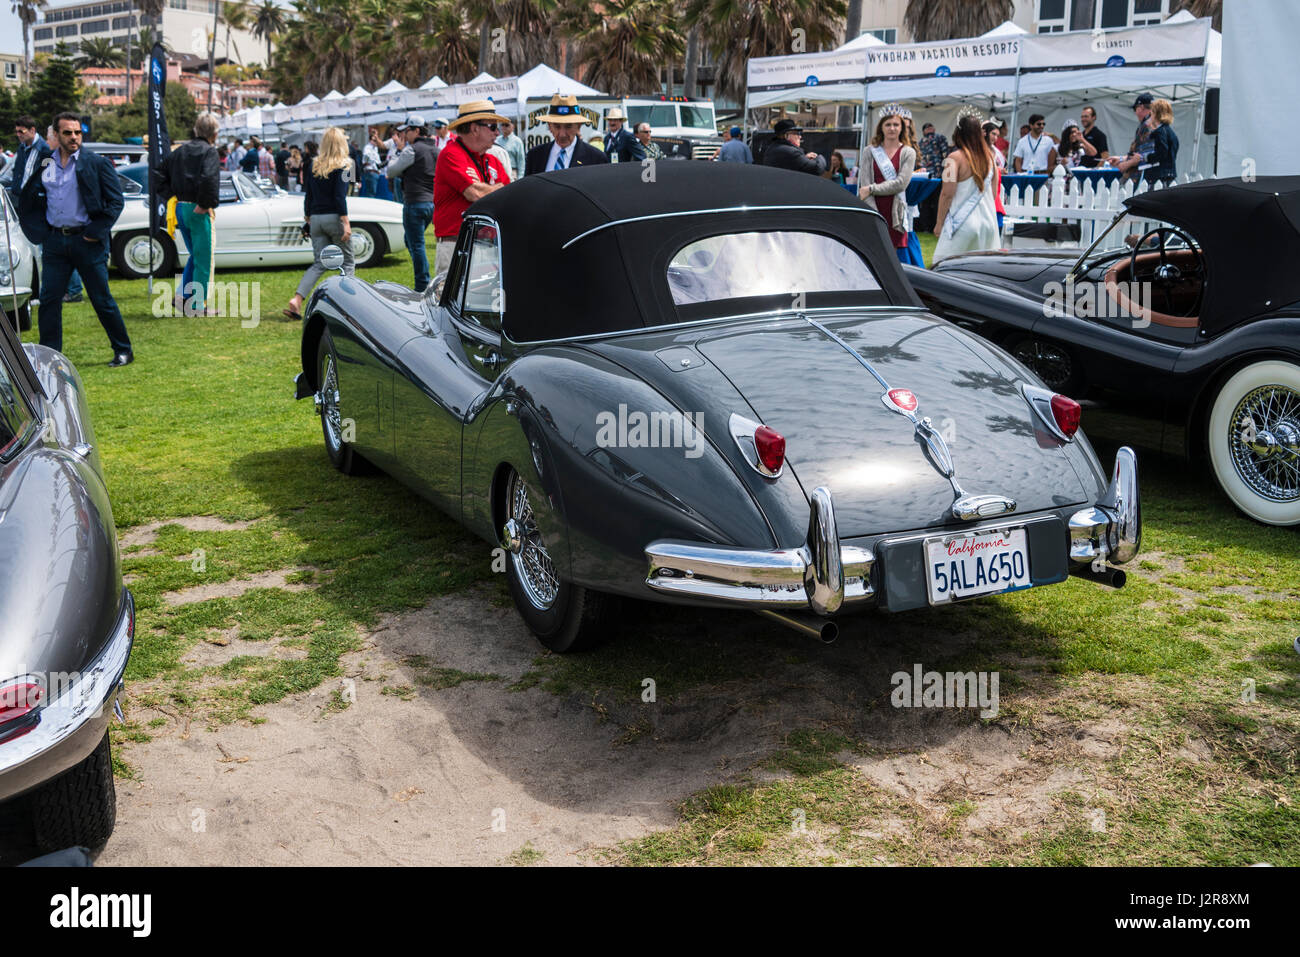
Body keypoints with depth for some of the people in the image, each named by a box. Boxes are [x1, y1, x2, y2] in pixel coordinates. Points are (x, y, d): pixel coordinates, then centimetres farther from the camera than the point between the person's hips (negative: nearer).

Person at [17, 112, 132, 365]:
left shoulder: (97, 164, -3)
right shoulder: (44, 165, 7)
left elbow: (116, 202, -4)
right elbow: (26, 203, 17)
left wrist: (96, 233, -10)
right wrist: (39, 232, 6)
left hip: (87, 241, -4)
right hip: (54, 241, 4)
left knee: (102, 299, 2)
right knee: (49, 299, 3)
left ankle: (123, 351, 14)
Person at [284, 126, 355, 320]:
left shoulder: (313, 165, 8)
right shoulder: (343, 166, -8)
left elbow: (308, 195, 12)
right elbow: (339, 197, -16)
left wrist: (308, 218, 21)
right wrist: (346, 223, -16)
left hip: (316, 218, 5)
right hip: (334, 217, -5)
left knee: (319, 264, 7)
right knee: (348, 263, 9)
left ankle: (296, 300, -9)